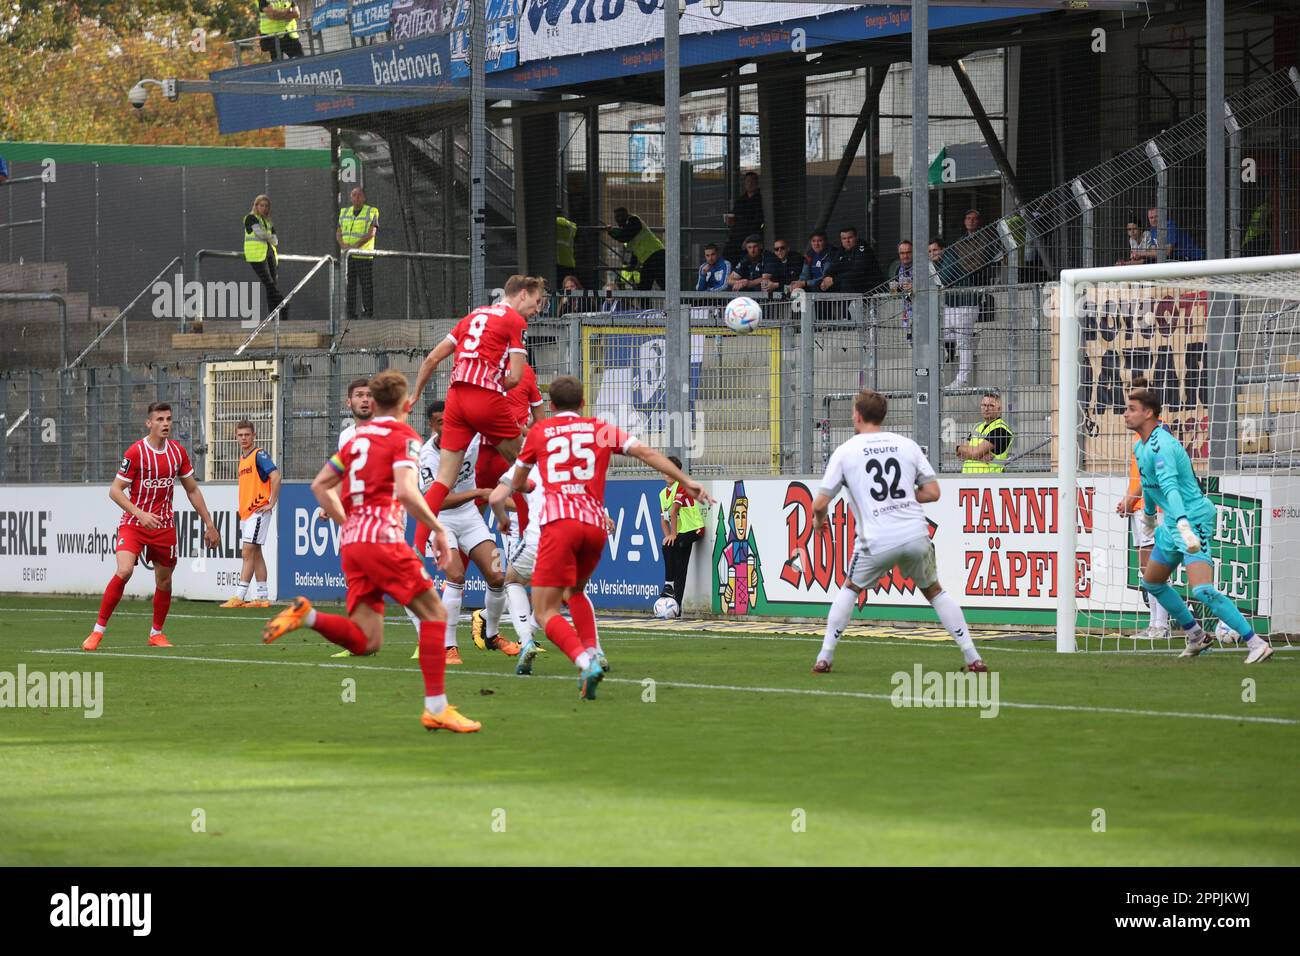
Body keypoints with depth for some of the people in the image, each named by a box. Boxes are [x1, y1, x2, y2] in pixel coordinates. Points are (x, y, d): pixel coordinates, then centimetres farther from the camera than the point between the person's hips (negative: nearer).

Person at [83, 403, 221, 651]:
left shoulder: (178, 451, 3)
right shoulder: (136, 452, -12)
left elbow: (192, 490, 14)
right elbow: (115, 490, -11)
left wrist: (209, 524, 12)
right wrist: (139, 513, -25)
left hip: (164, 526, 5)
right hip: (134, 524, -5)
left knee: (164, 581, 8)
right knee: (123, 571, -22)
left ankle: (156, 633, 28)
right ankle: (98, 631, -14)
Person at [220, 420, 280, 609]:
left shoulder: (259, 455, -10)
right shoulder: (242, 458, 17)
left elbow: (275, 476, -20)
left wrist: (271, 503, -19)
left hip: (258, 511, -9)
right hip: (245, 513, 9)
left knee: (248, 552, -12)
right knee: (255, 554, 9)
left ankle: (240, 596, -15)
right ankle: (262, 597, 12)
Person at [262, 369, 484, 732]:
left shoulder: (358, 437, 19)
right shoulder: (404, 437, -2)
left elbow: (320, 486, 22)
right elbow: (407, 492, -17)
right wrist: (438, 529, -7)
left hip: (352, 543, 7)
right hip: (384, 539, -7)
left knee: (365, 641, 5)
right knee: (433, 612, 3)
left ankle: (306, 615, -15)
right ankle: (436, 707, -3)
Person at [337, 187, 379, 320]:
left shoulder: (372, 213, 1)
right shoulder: (344, 212, 14)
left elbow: (371, 233, -10)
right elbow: (338, 234, 10)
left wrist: (356, 245, -20)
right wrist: (343, 245, -11)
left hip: (364, 255, -4)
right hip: (346, 255, 4)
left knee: (366, 284, -4)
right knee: (349, 285, 1)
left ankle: (367, 312, -1)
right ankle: (350, 313, 4)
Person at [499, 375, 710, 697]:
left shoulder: (539, 431, 19)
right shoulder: (600, 429, 20)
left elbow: (517, 483, 32)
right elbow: (645, 452, 8)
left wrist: (523, 486, 55)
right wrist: (686, 481, 7)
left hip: (559, 521, -4)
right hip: (596, 525, 4)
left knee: (544, 612, -6)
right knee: (574, 590, 31)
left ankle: (585, 662, -30)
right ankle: (593, 652, 11)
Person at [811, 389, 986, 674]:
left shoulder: (844, 452, 5)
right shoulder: (907, 445, 11)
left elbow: (820, 503, 4)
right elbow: (932, 492, 9)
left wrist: (818, 522, 27)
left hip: (878, 541, -2)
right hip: (916, 534, 2)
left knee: (850, 588, 21)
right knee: (934, 591, 20)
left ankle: (825, 657, 16)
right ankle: (972, 656, 12)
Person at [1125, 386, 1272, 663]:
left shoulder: (1161, 446, -22)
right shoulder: (1140, 446, 10)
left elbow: (1170, 487, -36)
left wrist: (1184, 526, -47)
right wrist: (1148, 513, 43)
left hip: (1194, 520, -11)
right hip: (1172, 524, 11)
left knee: (1202, 590, -23)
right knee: (1151, 582, 20)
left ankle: (1257, 644, -20)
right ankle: (1196, 637, 33)